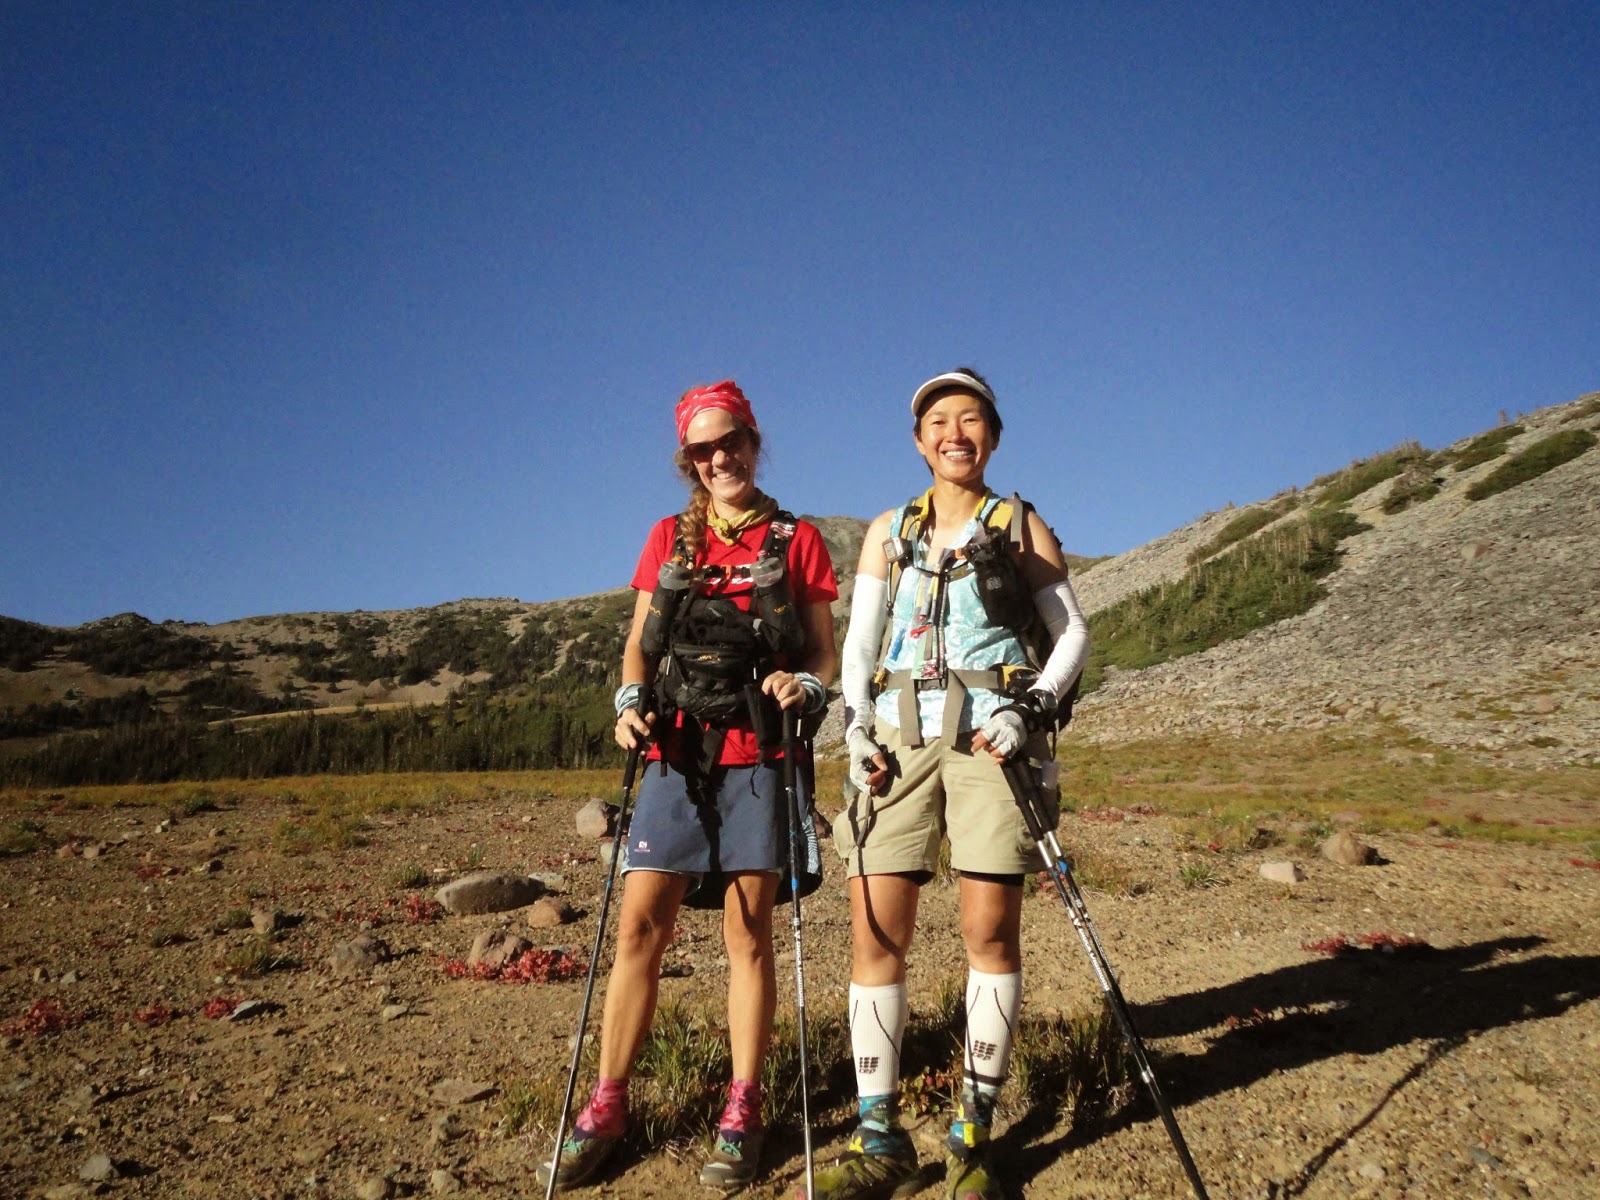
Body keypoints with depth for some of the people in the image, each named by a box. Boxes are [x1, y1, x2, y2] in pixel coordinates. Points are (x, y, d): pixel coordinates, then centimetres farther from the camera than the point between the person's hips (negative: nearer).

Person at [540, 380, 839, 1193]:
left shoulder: (795, 540, 6)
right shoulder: (669, 538, 13)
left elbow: (826, 653, 6)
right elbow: (637, 645, 12)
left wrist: (803, 687, -15)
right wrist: (631, 701, -7)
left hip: (756, 756, -2)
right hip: (676, 754, 2)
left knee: (748, 932, 2)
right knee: (639, 925, 1)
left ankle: (742, 1114, 15)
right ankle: (606, 1109, 13)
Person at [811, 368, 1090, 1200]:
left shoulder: (1022, 526, 11)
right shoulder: (887, 532, 17)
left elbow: (1073, 633, 8)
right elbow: (858, 642, 13)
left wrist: (1034, 705, -9)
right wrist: (856, 730, -1)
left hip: (989, 736, -2)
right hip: (900, 736, 2)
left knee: (990, 932, -2)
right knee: (875, 936, -3)